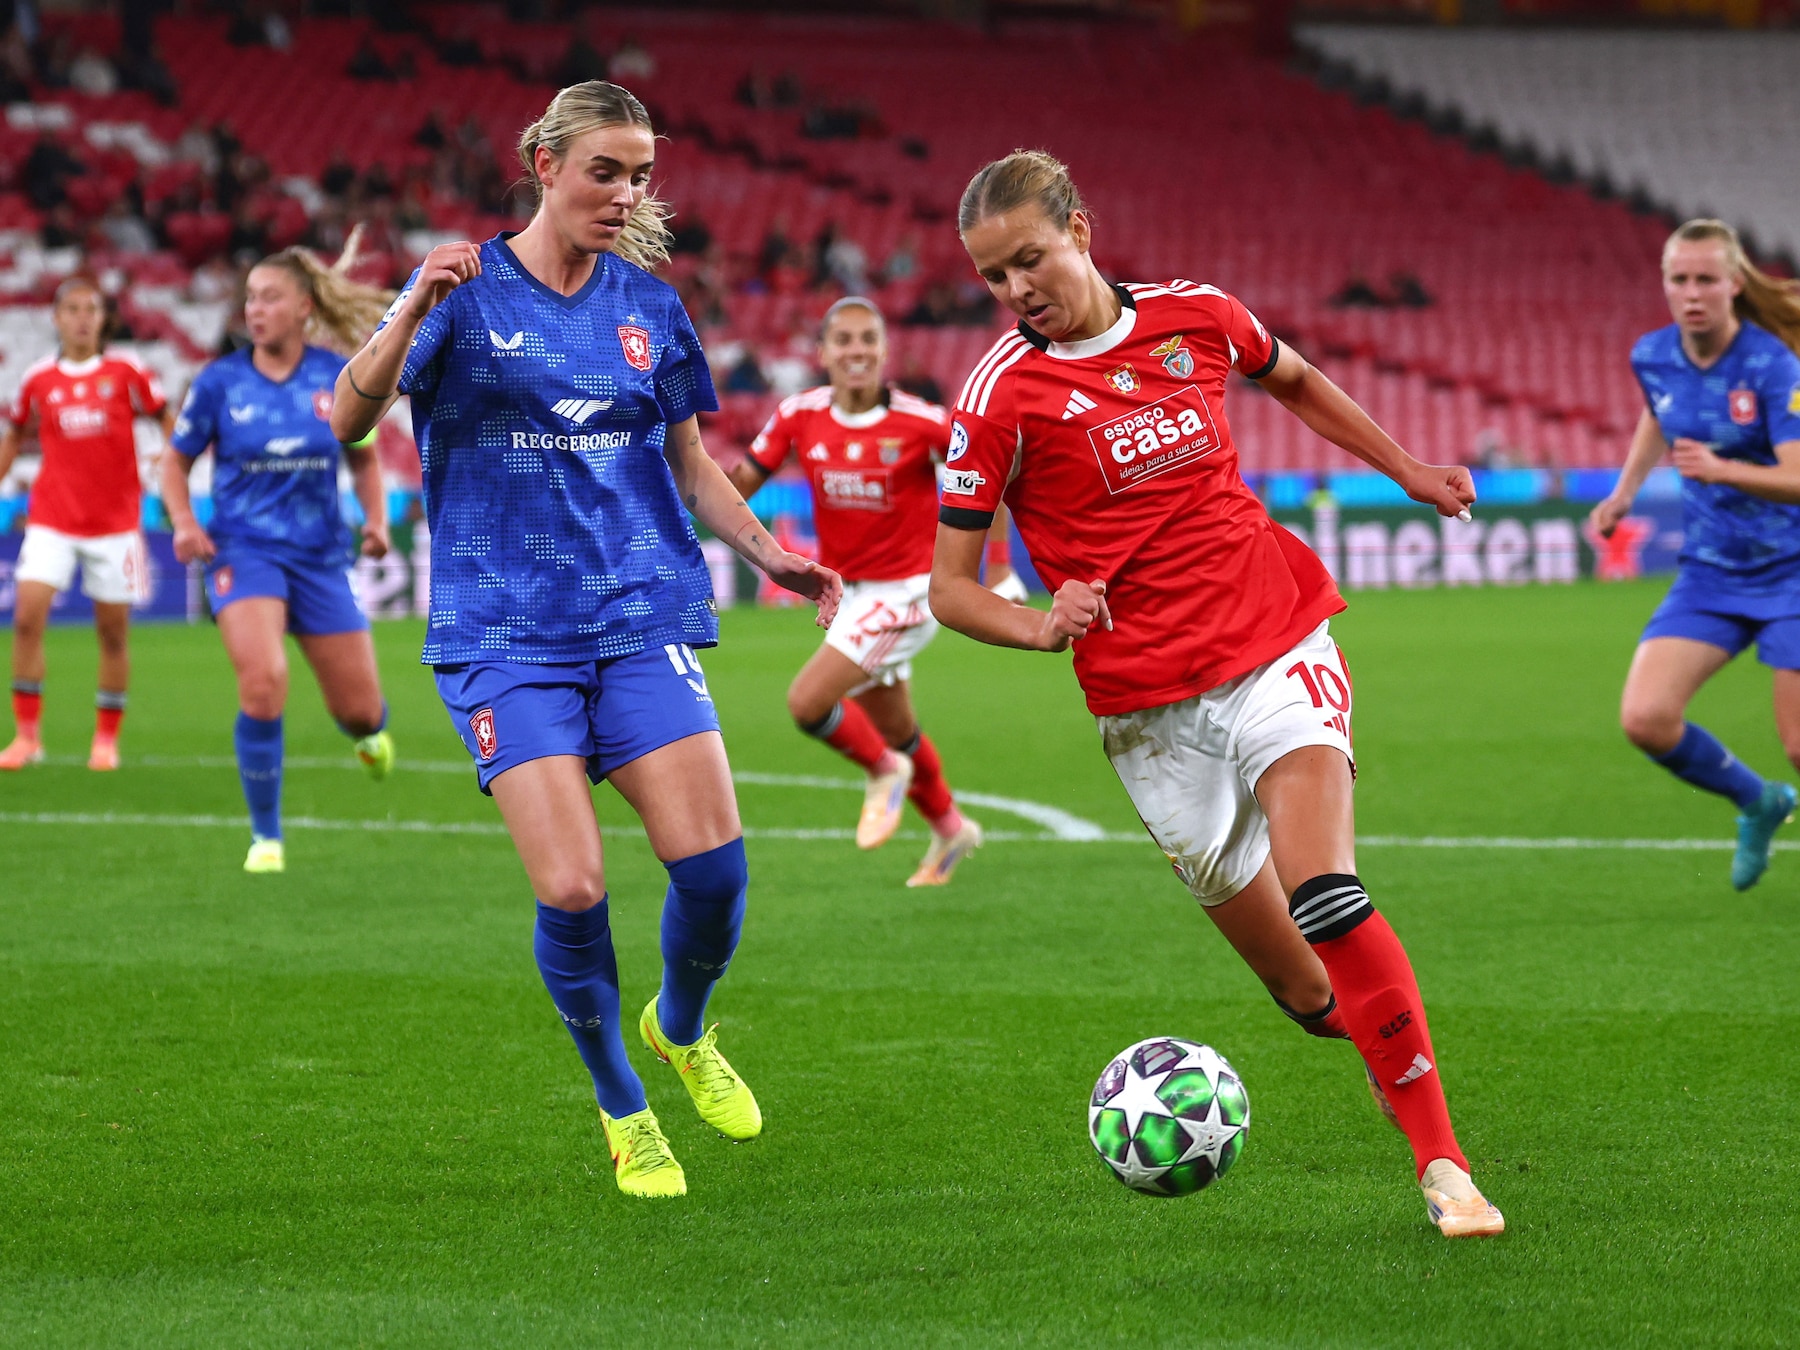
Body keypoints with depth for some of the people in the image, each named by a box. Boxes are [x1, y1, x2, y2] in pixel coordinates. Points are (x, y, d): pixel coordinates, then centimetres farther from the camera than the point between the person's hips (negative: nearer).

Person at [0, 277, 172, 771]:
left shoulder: (125, 372, -1)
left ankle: (107, 739, 17)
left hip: (114, 521, -1)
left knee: (113, 631, 3)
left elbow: (169, 422, 7)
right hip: (52, 520, 1)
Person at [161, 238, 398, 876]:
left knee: (361, 711, 5)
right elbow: (176, 461, 7)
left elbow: (364, 458, 14)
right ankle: (265, 837, -8)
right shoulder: (220, 382, -4)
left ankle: (368, 732, 48)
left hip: (320, 555, 2)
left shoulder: (339, 378, -2)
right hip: (244, 551, -2)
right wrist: (184, 521, -10)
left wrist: (377, 518, -3)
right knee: (263, 685, -26)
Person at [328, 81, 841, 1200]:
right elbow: (350, 418, -12)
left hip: (643, 614, 3)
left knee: (713, 865, -12)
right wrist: (411, 313, -28)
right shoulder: (469, 291, -1)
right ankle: (622, 1110, 11)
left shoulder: (649, 305, 10)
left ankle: (682, 1031, 22)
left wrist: (768, 552, 6)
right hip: (506, 633, -3)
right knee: (572, 890, -15)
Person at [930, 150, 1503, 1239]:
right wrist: (1037, 625, -24)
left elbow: (1294, 381, 26)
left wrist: (1408, 470, 28)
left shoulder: (1198, 318, 2)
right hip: (1148, 702, 0)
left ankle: (1444, 1164, -20)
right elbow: (948, 587, -5)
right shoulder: (1002, 395, -7)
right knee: (1266, 944, 1)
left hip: (1277, 642, 0)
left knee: (1324, 897, -21)